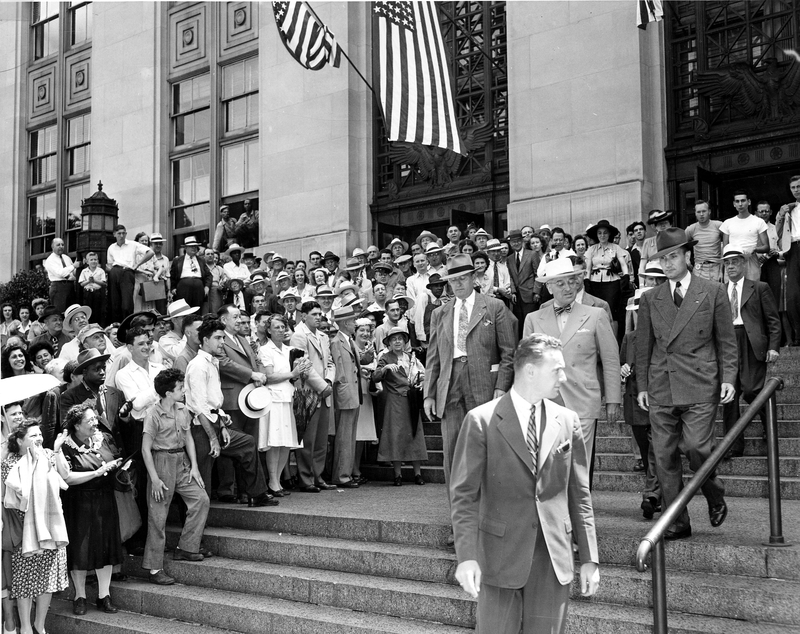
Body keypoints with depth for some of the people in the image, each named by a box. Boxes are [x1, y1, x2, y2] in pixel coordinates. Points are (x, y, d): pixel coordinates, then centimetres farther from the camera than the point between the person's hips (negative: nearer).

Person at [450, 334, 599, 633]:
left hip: (554, 558, 3)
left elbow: (579, 495, 9)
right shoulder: (481, 421, -6)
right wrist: (467, 556, -16)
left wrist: (589, 557, 7)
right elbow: (464, 494, -7)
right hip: (500, 556, -3)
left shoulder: (568, 422, 6)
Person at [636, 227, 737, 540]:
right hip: (660, 389, 3)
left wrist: (728, 378, -3)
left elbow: (726, 341, 5)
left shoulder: (713, 292, 4)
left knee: (696, 447, -10)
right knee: (664, 456, 2)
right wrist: (642, 385, 9)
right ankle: (677, 522, 12)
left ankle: (715, 497, 21)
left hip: (700, 386, -3)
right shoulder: (650, 299, 10)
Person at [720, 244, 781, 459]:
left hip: (752, 346, -3)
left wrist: (773, 347, -6)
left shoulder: (759, 288, 7)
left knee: (750, 391, -14)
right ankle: (734, 445, 8)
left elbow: (773, 320, 4)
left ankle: (770, 425, 16)